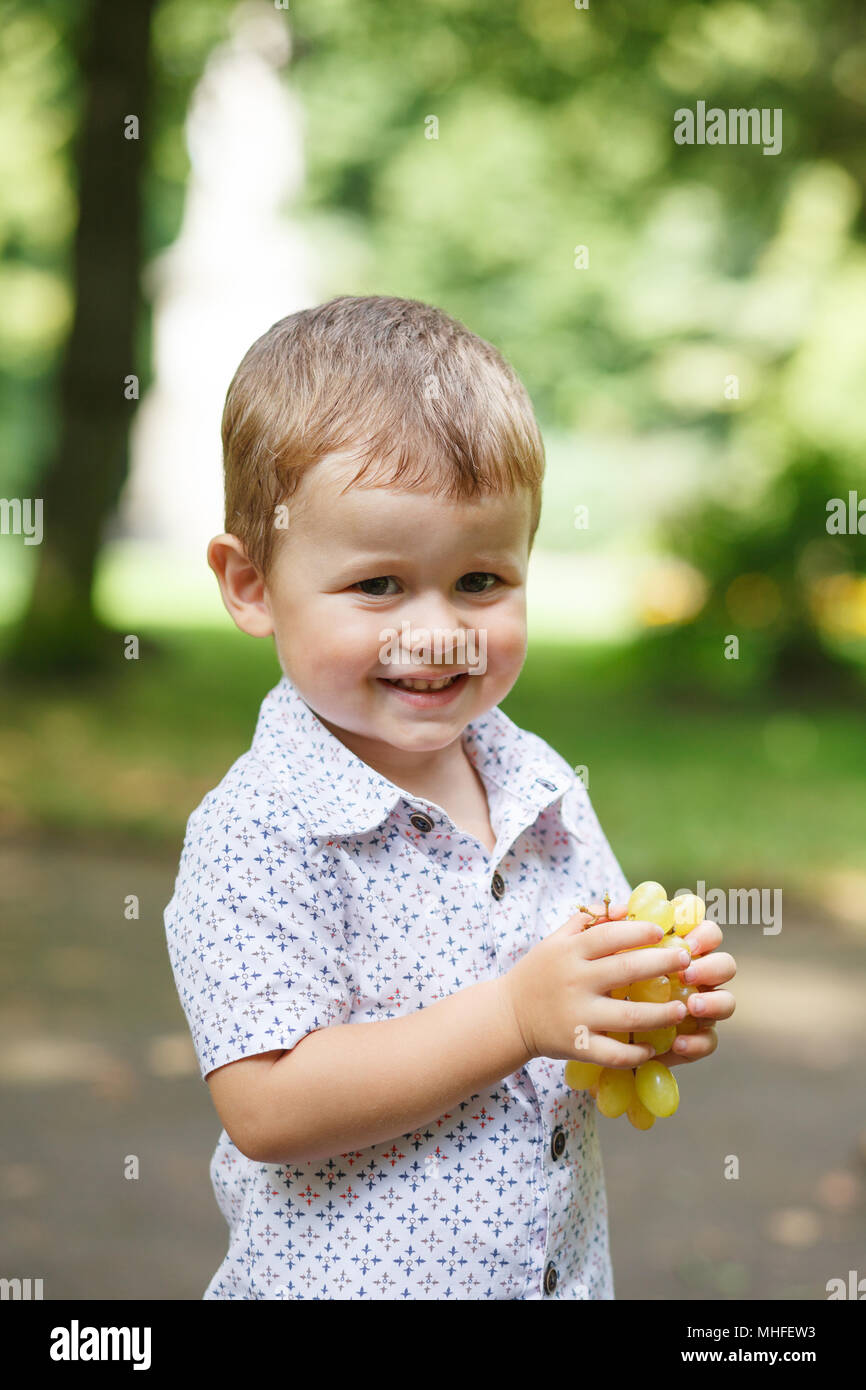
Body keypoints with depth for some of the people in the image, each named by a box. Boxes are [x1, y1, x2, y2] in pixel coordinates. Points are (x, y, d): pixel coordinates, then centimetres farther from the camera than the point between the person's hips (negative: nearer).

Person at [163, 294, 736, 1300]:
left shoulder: (542, 789, -2)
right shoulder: (257, 839, -20)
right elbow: (267, 1110, -25)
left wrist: (660, 1007, -12)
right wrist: (517, 1018, -28)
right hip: (346, 1276, -5)